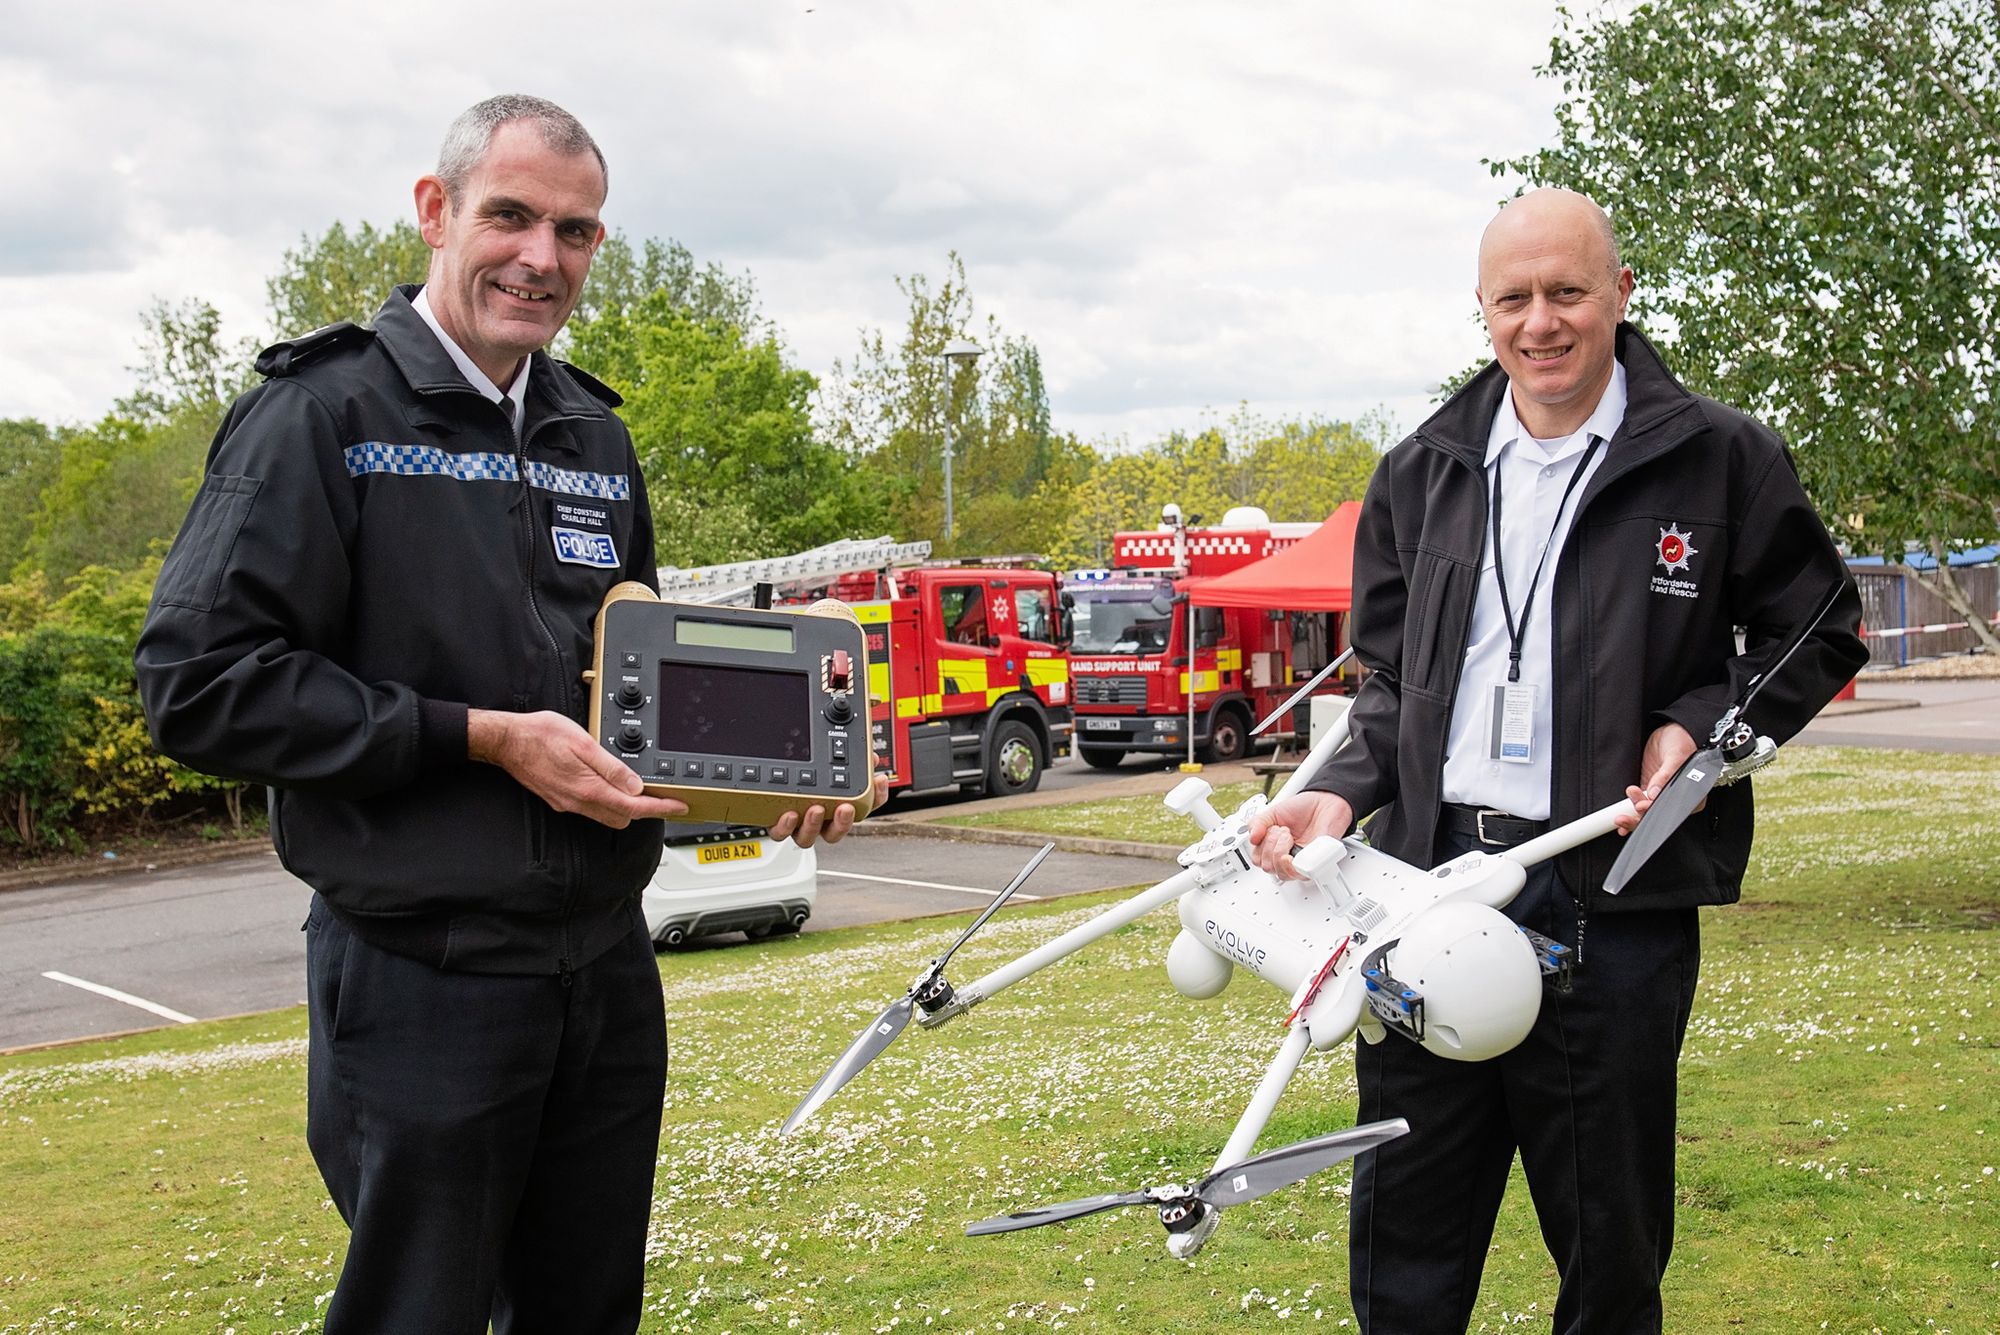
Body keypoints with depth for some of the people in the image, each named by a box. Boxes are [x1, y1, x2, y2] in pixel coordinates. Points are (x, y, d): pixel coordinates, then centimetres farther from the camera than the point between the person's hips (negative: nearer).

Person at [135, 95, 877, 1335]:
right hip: (425, 981, -6)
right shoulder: (326, 414, -9)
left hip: (608, 956, 7)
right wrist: (485, 739, -20)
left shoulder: (595, 436, 12)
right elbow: (201, 681, -16)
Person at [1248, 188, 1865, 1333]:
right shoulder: (1422, 472, 10)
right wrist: (1342, 793, -2)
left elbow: (1820, 636, 8)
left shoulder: (1718, 457, -1)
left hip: (1611, 898, -3)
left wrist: (1698, 724, -8)